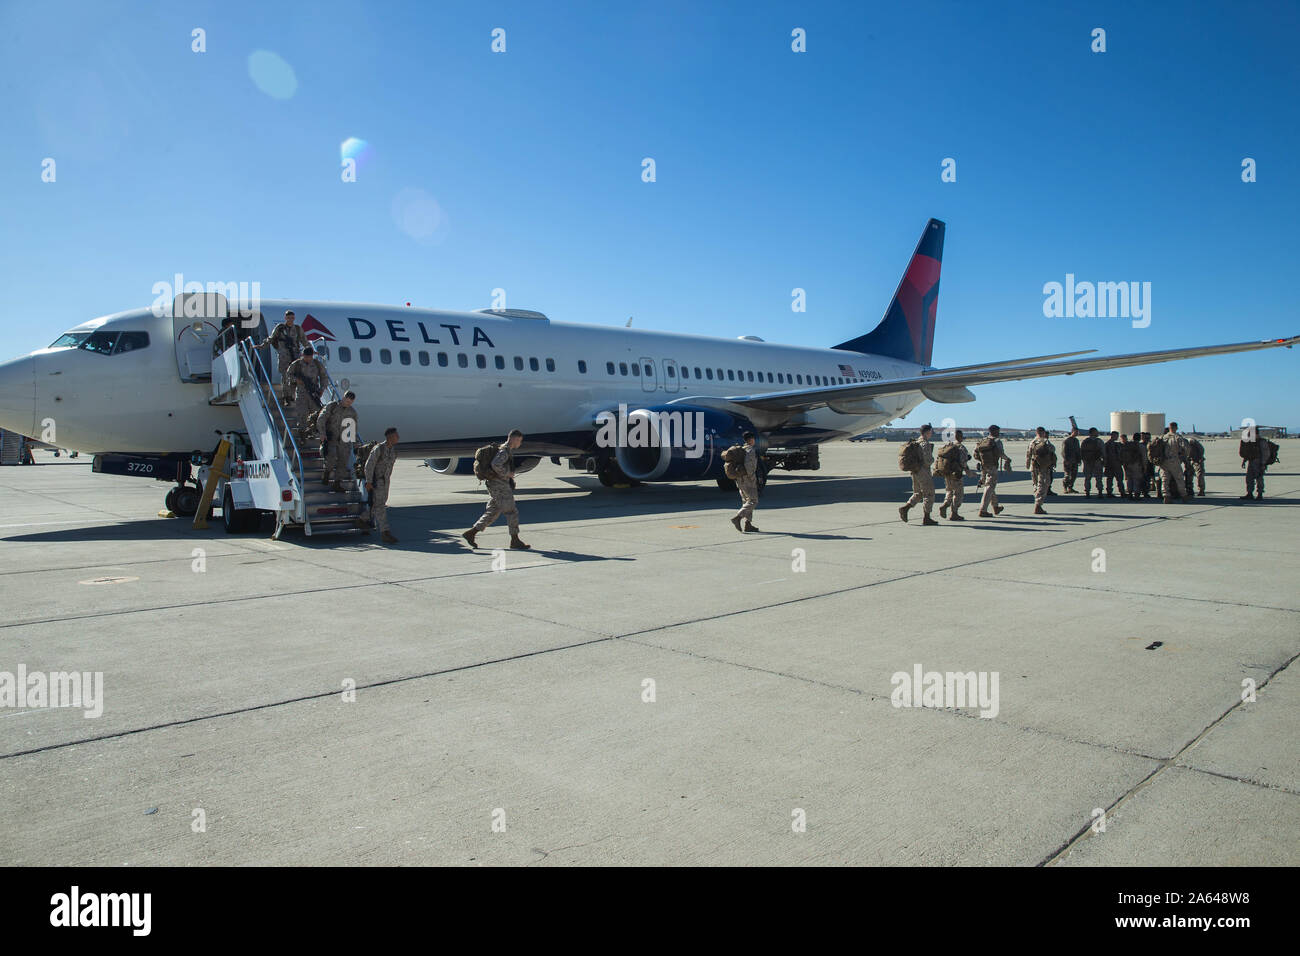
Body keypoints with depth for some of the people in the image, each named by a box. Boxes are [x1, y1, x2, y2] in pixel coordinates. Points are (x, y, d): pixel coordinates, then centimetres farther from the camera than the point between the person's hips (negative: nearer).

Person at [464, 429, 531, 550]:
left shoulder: (508, 450, 17)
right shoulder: (504, 451, -15)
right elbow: (496, 464, -30)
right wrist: (507, 474, -17)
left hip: (495, 486, 10)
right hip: (500, 486, -10)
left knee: (492, 513, 11)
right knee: (511, 512, -4)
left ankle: (470, 533, 11)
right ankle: (515, 541, 3)